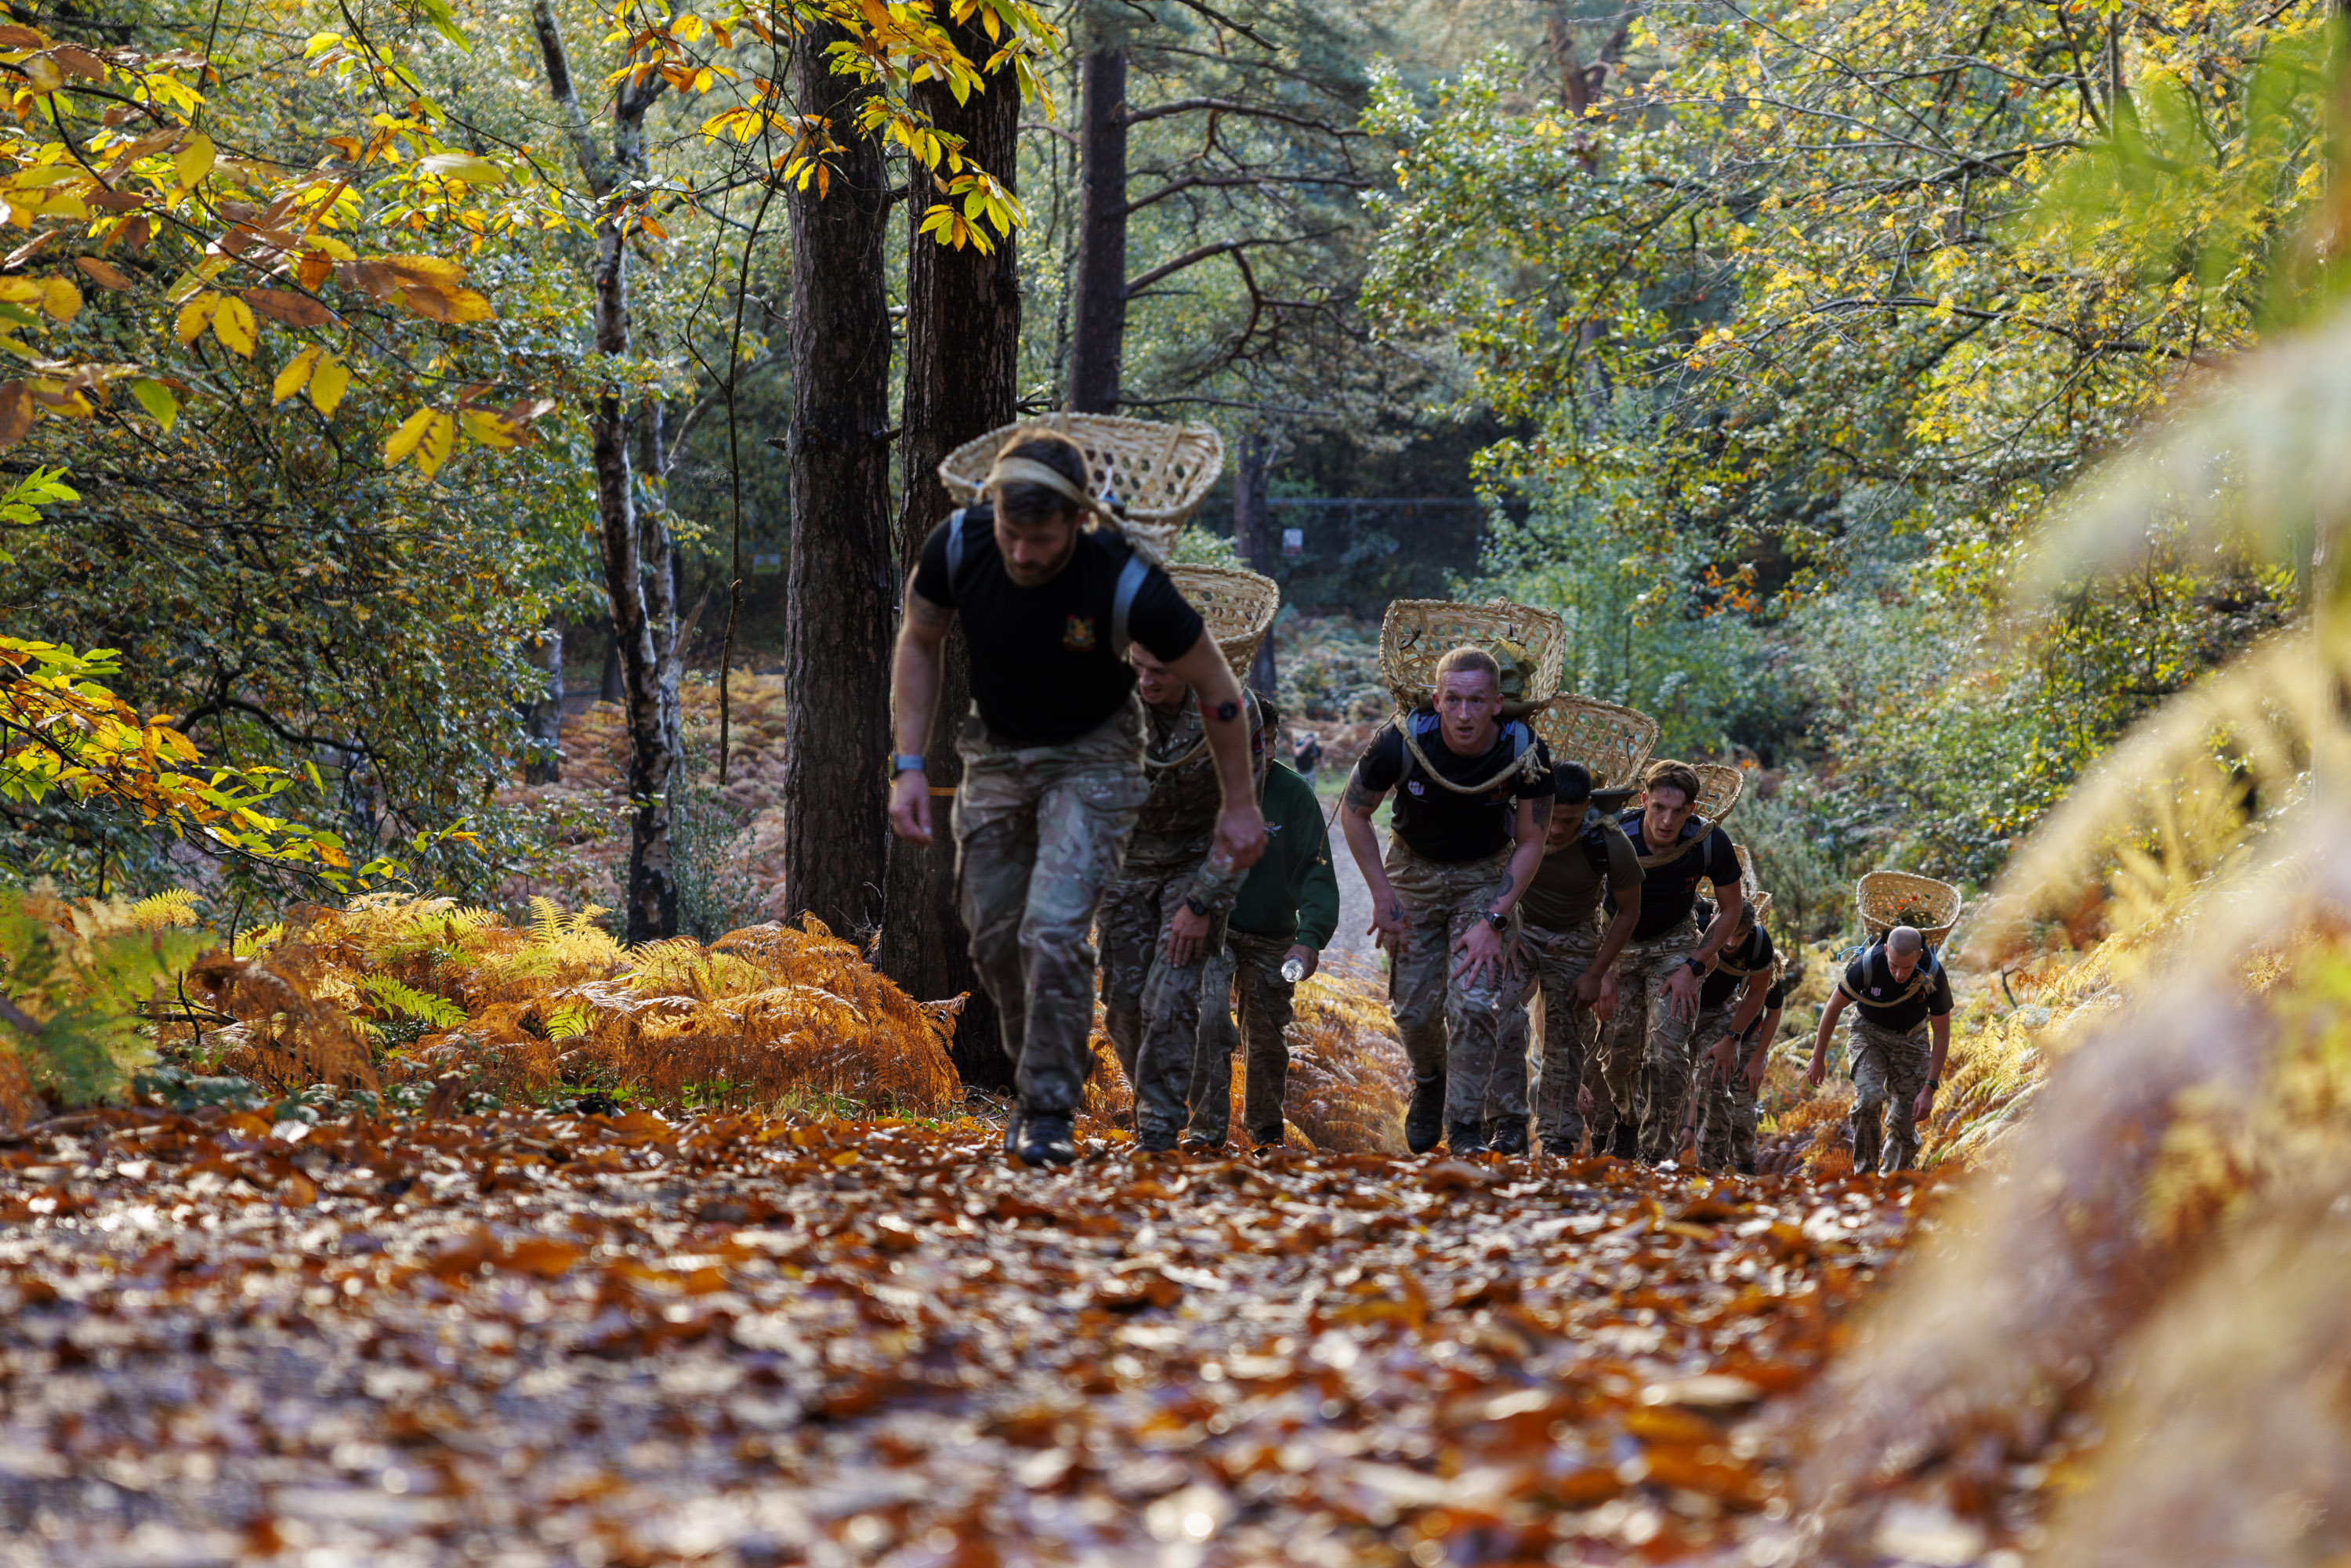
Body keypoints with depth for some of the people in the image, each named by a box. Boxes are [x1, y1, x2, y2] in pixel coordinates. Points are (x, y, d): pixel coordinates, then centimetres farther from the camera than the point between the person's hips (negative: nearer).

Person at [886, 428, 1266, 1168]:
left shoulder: (1126, 584, -31)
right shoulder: (957, 545, -23)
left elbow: (1214, 685, -14)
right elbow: (919, 641, -2)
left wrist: (1240, 803, -6)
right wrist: (909, 764, -8)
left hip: (1091, 756, -4)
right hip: (997, 751, 4)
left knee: (1054, 930, -19)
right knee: (994, 938, 5)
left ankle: (1050, 1114, -7)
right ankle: (1037, 1082, 28)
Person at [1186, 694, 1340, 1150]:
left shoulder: (1294, 794, -11)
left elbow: (1316, 872, -13)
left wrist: (1310, 937, -26)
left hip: (1271, 937, 1)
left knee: (1269, 1041, 8)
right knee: (1209, 1019, -23)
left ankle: (1266, 1135, 30)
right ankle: (1207, 1130, -18)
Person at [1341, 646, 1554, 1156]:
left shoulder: (1525, 754, -25)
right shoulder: (1402, 741, -27)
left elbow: (1531, 842, -10)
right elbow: (1354, 813, -9)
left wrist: (1494, 921, -17)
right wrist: (1382, 897, -13)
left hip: (1487, 876, -1)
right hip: (1415, 870, 1)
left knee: (1475, 1004, -15)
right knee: (1415, 1010, 1)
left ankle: (1466, 1128, 1)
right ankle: (1429, 1083, 35)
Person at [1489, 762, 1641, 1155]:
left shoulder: (1610, 845, -27)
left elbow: (1629, 911, -9)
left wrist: (1595, 974, -10)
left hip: (1575, 940, 1)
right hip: (1518, 927, -1)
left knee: (1567, 1041, 1)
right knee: (1503, 1017, -24)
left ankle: (1559, 1138, 16)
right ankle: (1508, 1125, -23)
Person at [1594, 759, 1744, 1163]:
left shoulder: (1710, 843, -24)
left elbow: (1731, 909, -7)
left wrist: (1693, 967, -13)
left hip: (1673, 944, 0)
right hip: (1616, 943, 0)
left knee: (1669, 1052, -15)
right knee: (1618, 1051, -4)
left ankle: (1656, 1155, -3)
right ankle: (1628, 1118, 31)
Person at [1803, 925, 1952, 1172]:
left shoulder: (1934, 976, -28)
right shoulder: (1867, 965, -30)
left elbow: (1942, 1035, -16)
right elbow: (1833, 1008, -13)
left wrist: (1929, 1089, -21)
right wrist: (1818, 1059, -6)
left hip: (1911, 1038, 1)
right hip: (1870, 1033, -1)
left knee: (1905, 1122, -4)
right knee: (1869, 1100, -26)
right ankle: (1865, 1173, -15)